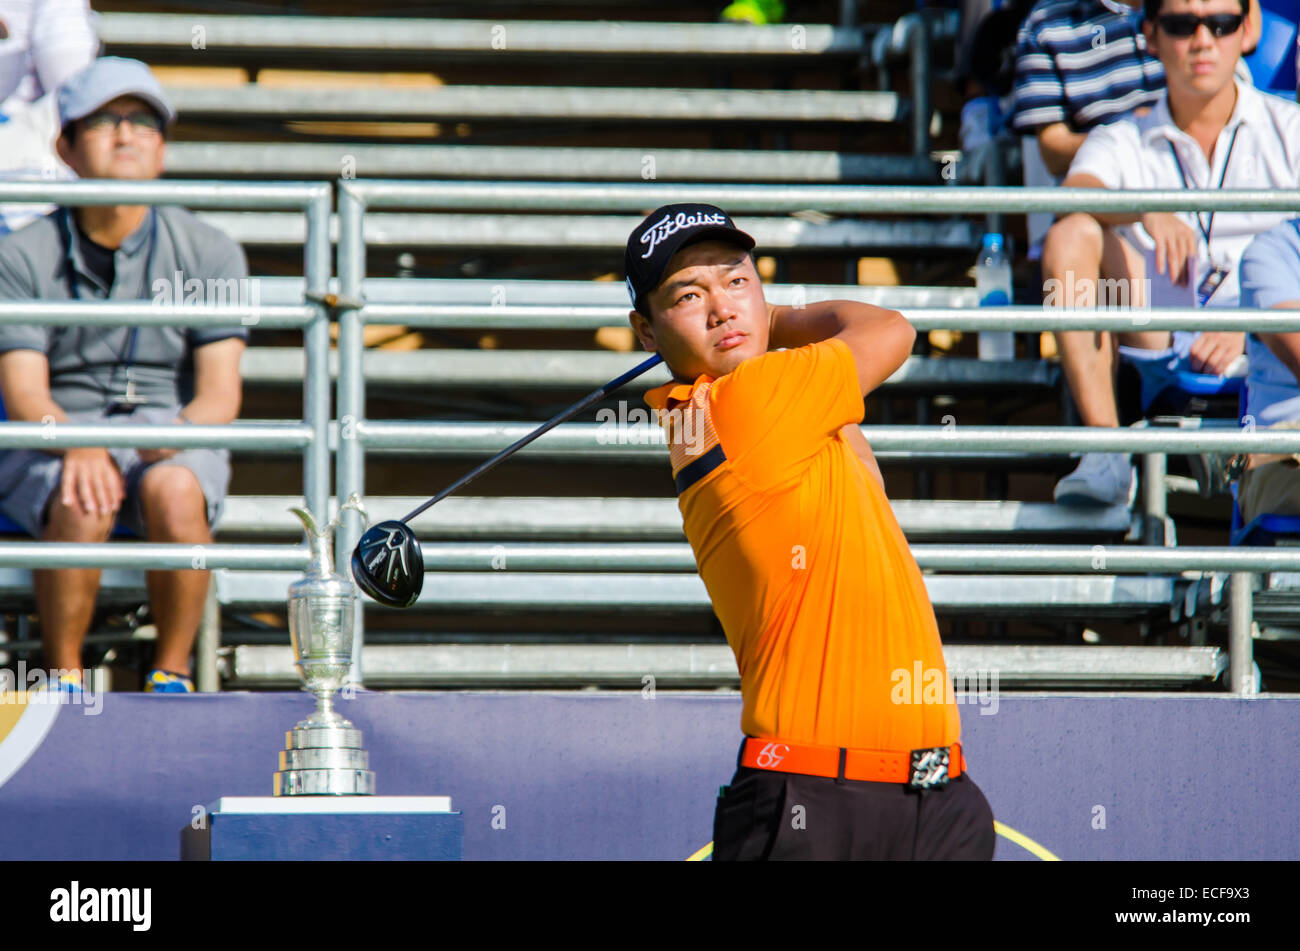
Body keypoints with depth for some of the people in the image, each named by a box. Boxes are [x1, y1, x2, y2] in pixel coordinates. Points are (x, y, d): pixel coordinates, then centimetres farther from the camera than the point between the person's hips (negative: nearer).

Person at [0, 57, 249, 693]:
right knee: (81, 504, -35)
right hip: (53, 440, -1)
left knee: (173, 490, -34)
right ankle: (64, 680, -17)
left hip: (175, 433, 1)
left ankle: (172, 676, -19)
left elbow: (220, 395, -5)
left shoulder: (209, 253, 2)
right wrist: (78, 444, -31)